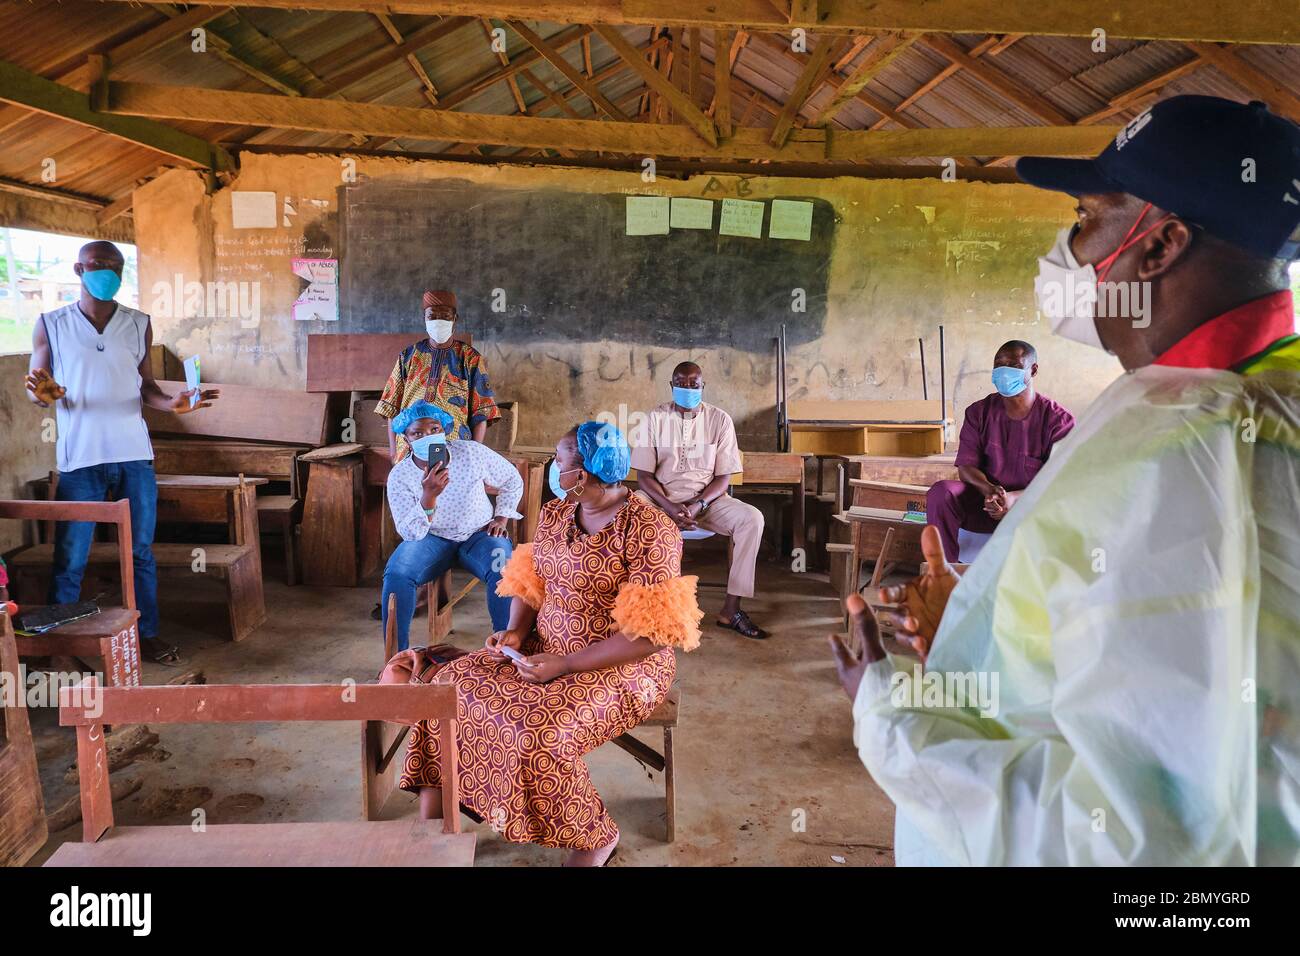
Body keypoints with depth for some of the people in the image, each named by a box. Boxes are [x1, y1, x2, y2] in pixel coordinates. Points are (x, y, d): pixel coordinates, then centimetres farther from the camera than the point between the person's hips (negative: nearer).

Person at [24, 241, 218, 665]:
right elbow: (36, 387, 3)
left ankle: (148, 633, 21)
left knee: (140, 551, 10)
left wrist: (171, 403, -10)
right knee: (69, 559, 4)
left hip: (134, 455, 2)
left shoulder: (139, 324, 6)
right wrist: (42, 394, -21)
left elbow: (145, 385, 10)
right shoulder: (51, 324, 1)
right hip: (79, 458, -2)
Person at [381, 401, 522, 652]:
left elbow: (513, 481, 6)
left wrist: (501, 518, -3)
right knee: (396, 573, -28)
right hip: (431, 537, 1)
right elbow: (409, 532, -18)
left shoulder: (471, 452, -10)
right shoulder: (399, 476, -10)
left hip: (479, 534, -1)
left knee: (503, 572, -33)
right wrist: (429, 496, -33)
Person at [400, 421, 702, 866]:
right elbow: (529, 583, 13)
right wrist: (516, 632, -8)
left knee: (535, 734, -28)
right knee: (453, 686, -9)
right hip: (546, 648, 7)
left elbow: (650, 633, -21)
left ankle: (598, 834, 0)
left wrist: (565, 666, -23)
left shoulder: (648, 531, -19)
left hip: (621, 667, -7)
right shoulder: (553, 514, 5)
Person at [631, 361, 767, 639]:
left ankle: (731, 608, -20)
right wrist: (670, 507, -21)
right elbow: (644, 475, -4)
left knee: (752, 518, -26)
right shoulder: (656, 418, -2)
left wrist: (698, 505, -20)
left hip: (707, 499, 1)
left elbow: (724, 477, -2)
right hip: (662, 499, -1)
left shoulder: (719, 419, -1)